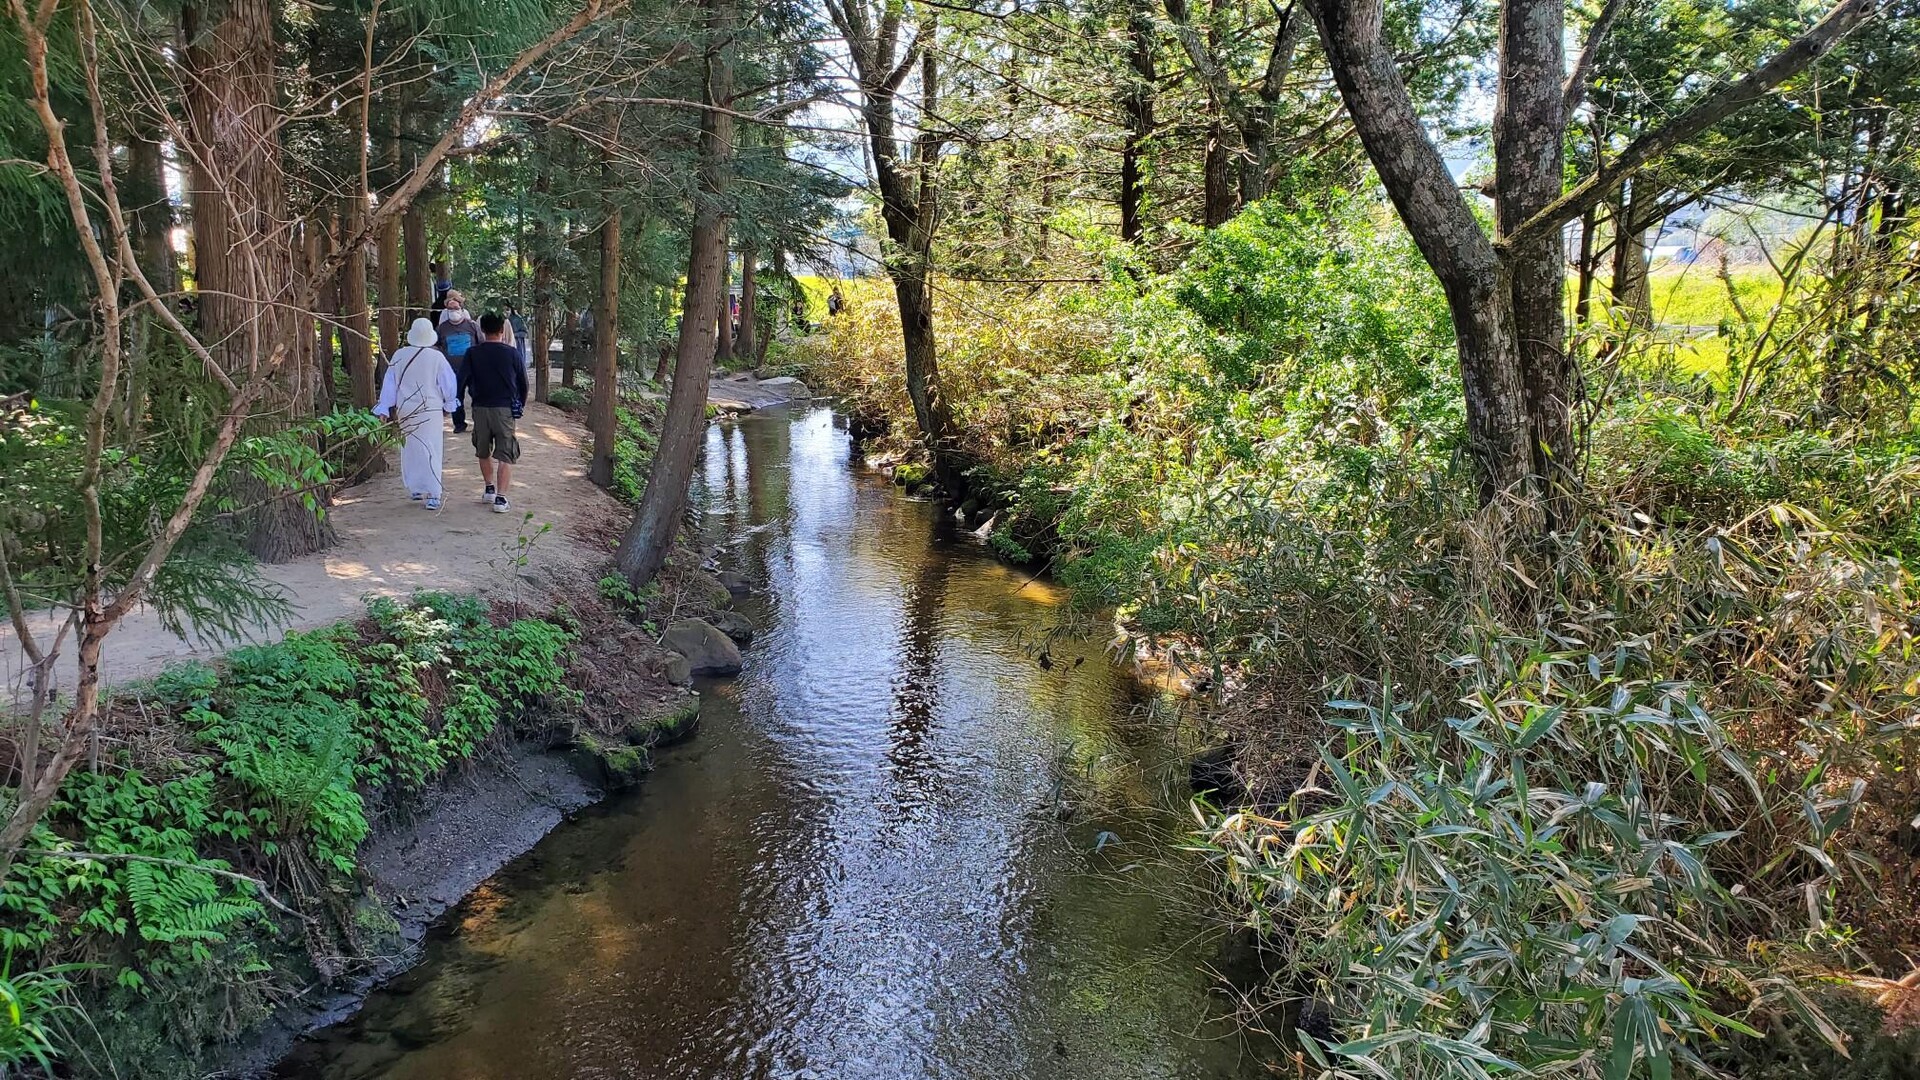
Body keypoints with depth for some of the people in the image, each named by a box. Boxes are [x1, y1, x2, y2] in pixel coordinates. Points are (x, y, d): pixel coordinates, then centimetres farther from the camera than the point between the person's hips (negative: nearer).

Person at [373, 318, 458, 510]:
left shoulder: (399, 356, -1)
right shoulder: (437, 357, -9)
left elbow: (389, 384, 4)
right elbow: (449, 384, -2)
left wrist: (384, 409, 10)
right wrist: (448, 406, 14)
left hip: (405, 411, 3)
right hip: (430, 410, -3)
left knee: (409, 450, 16)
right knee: (430, 451, -1)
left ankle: (415, 489, 25)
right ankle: (432, 496, -5)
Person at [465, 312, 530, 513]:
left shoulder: (473, 353, -1)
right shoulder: (512, 353, -4)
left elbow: (466, 382, 5)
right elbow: (523, 383, 3)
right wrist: (519, 405, 18)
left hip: (480, 408, 2)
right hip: (505, 408, -2)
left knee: (483, 452, 22)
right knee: (505, 455, 0)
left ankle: (490, 489, 31)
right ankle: (500, 498, -7)